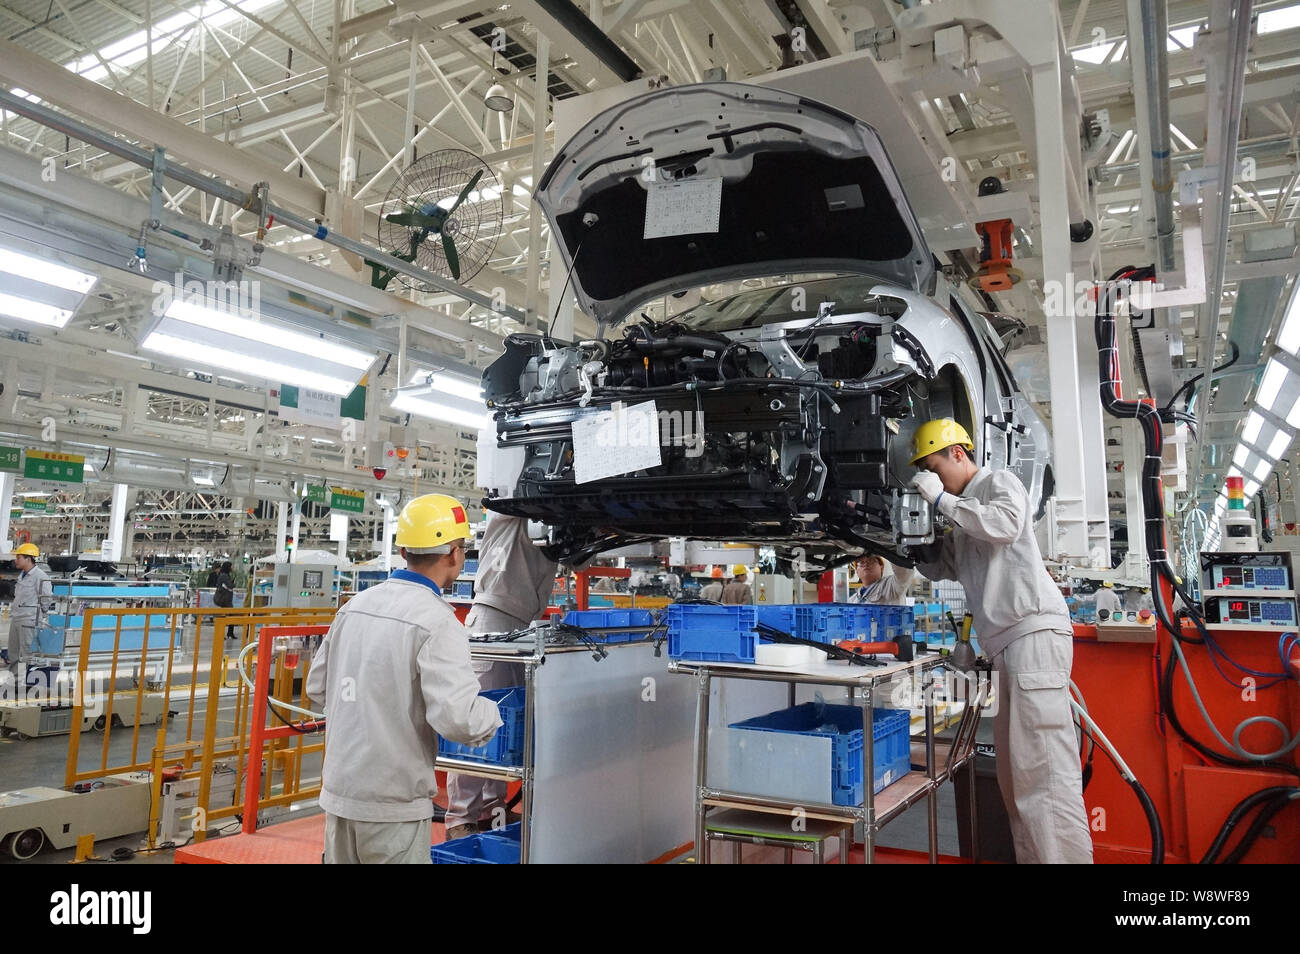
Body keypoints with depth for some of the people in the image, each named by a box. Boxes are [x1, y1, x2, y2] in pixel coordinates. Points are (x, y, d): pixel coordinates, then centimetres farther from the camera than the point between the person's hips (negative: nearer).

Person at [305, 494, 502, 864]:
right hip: (392, 805, -6)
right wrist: (495, 715, -5)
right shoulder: (437, 621, -18)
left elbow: (317, 685, 12)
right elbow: (458, 718, -25)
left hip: (339, 793, 6)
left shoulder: (356, 604, 2)